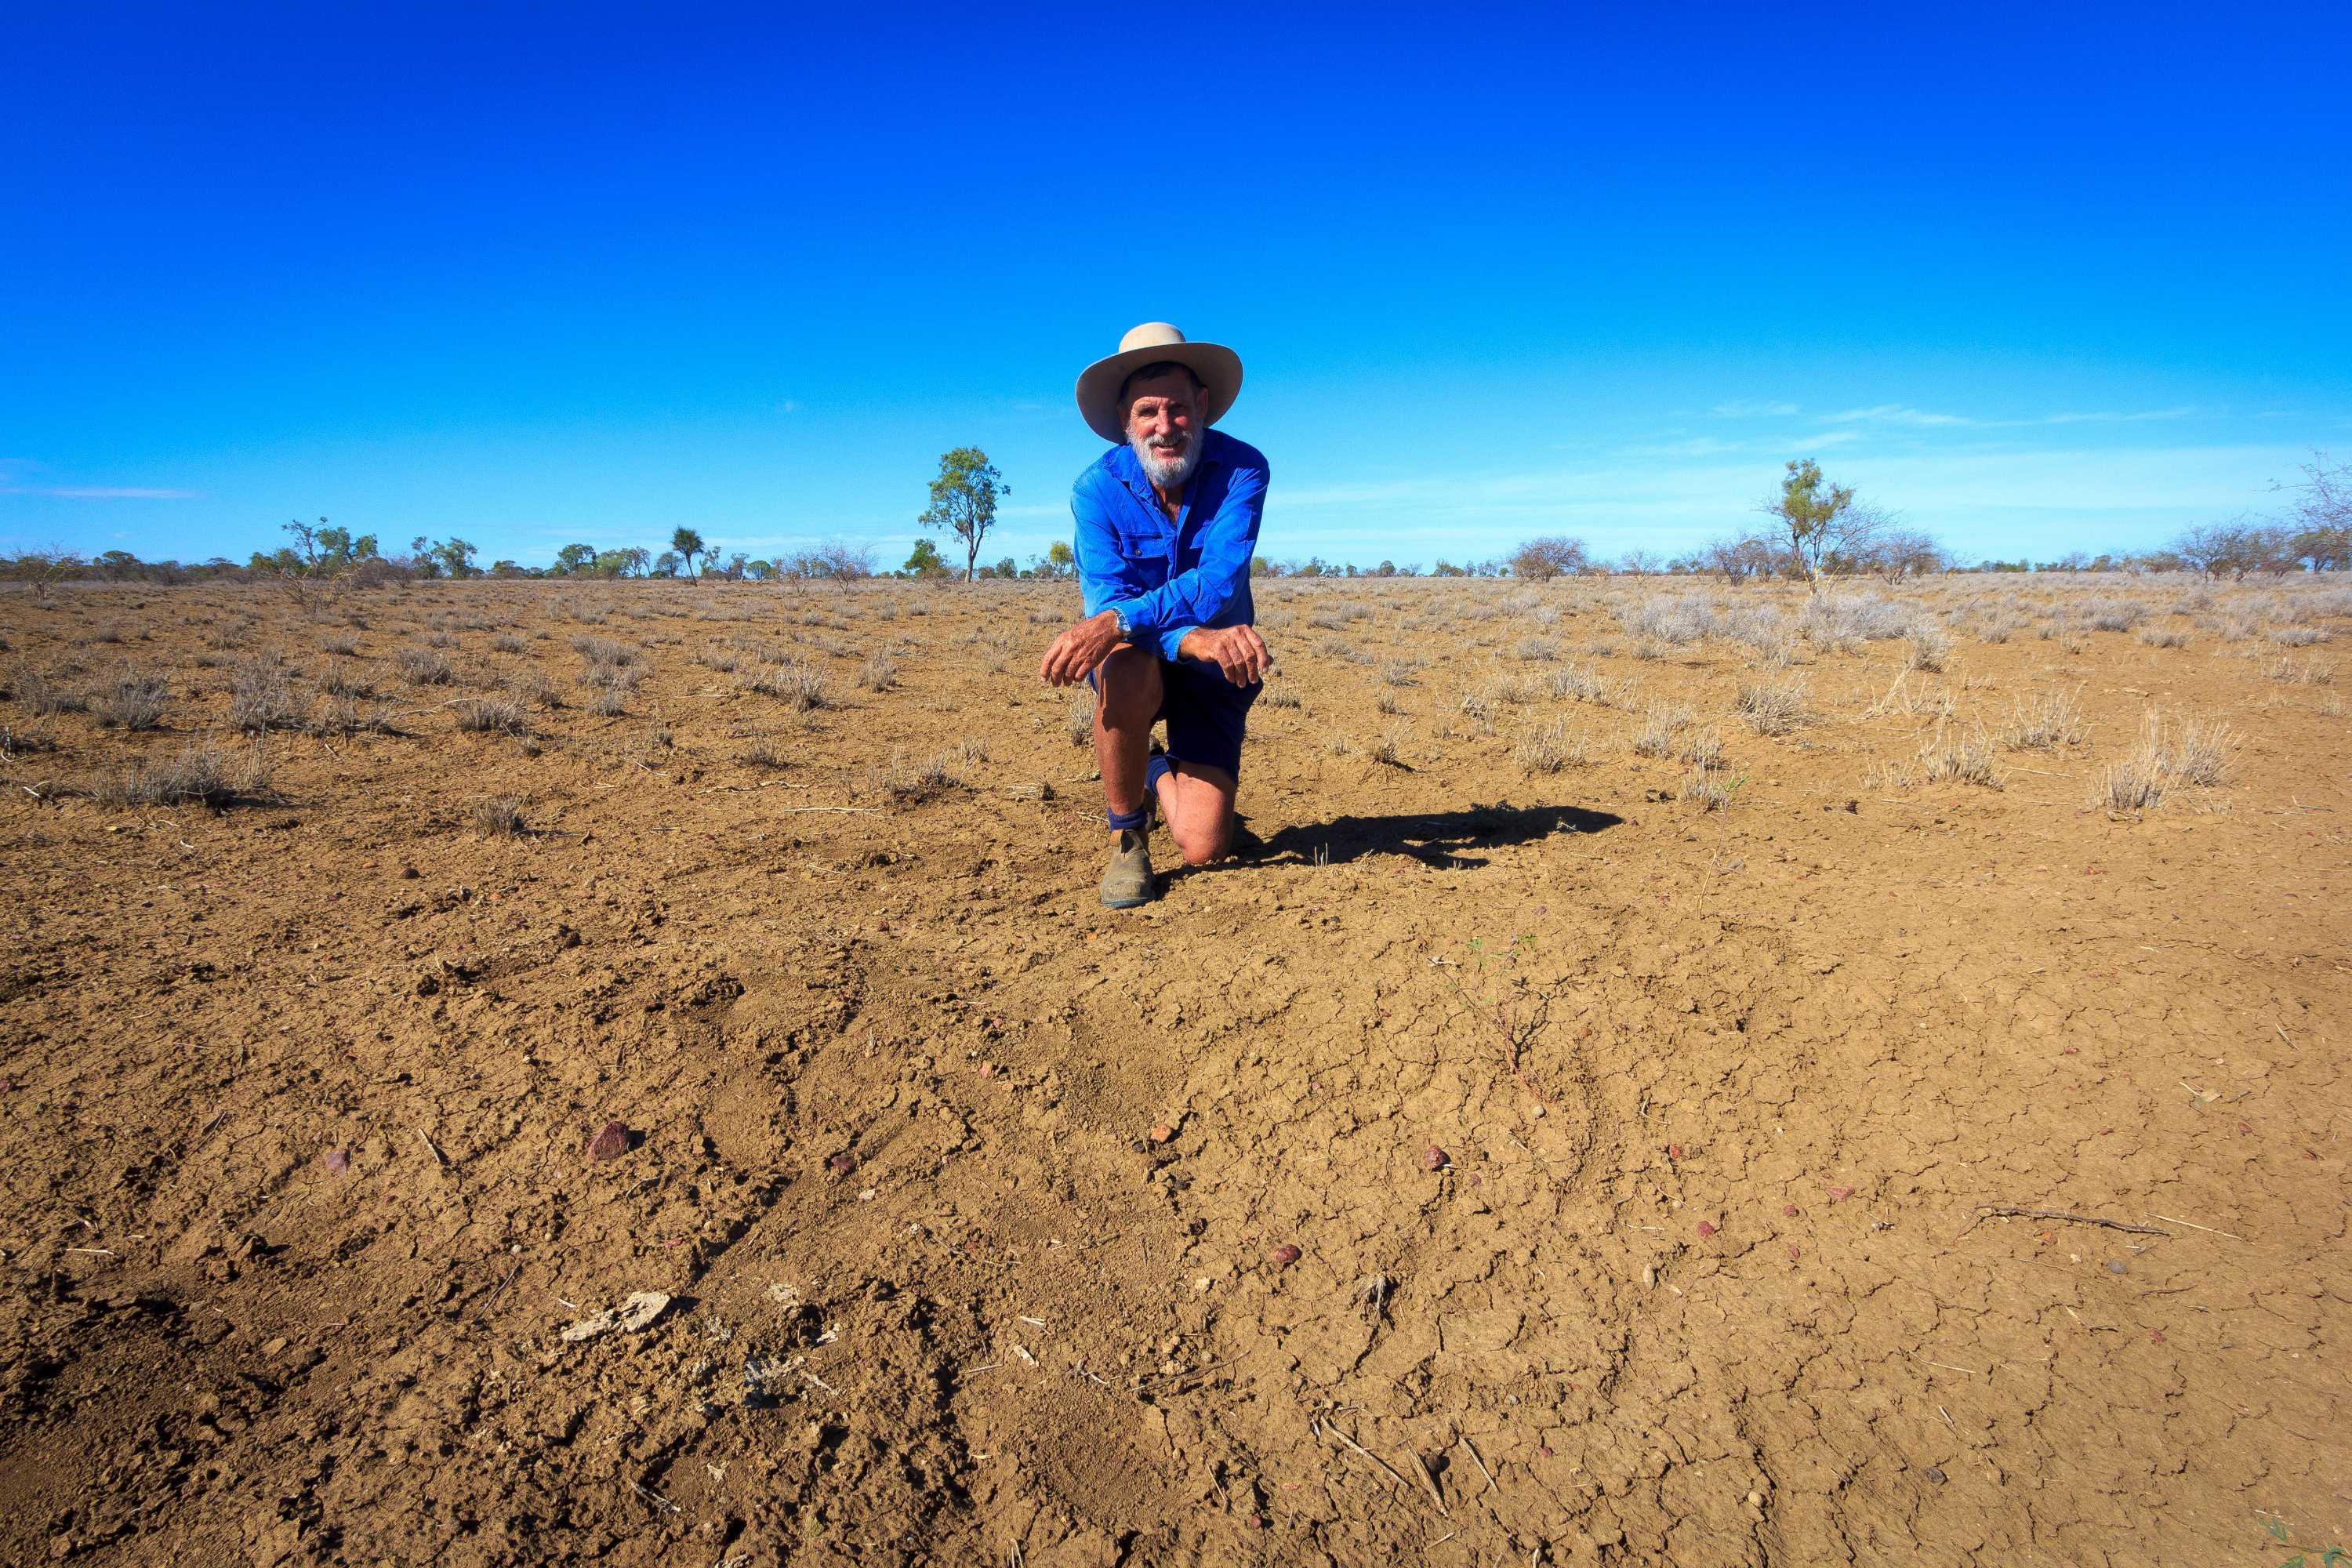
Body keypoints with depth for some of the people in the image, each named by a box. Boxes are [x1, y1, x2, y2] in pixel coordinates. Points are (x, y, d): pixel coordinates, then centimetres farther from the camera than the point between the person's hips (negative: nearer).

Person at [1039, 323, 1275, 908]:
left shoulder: (1242, 470, -18)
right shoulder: (1097, 488, -16)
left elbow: (1217, 586, -31)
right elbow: (1108, 601, -25)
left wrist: (1116, 622, -45)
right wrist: (1198, 638, -43)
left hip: (1217, 668, 0)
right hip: (1138, 662, 0)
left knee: (1203, 848, -11)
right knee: (1126, 672, -40)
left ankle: (1162, 775, 27)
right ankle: (1126, 838, -14)